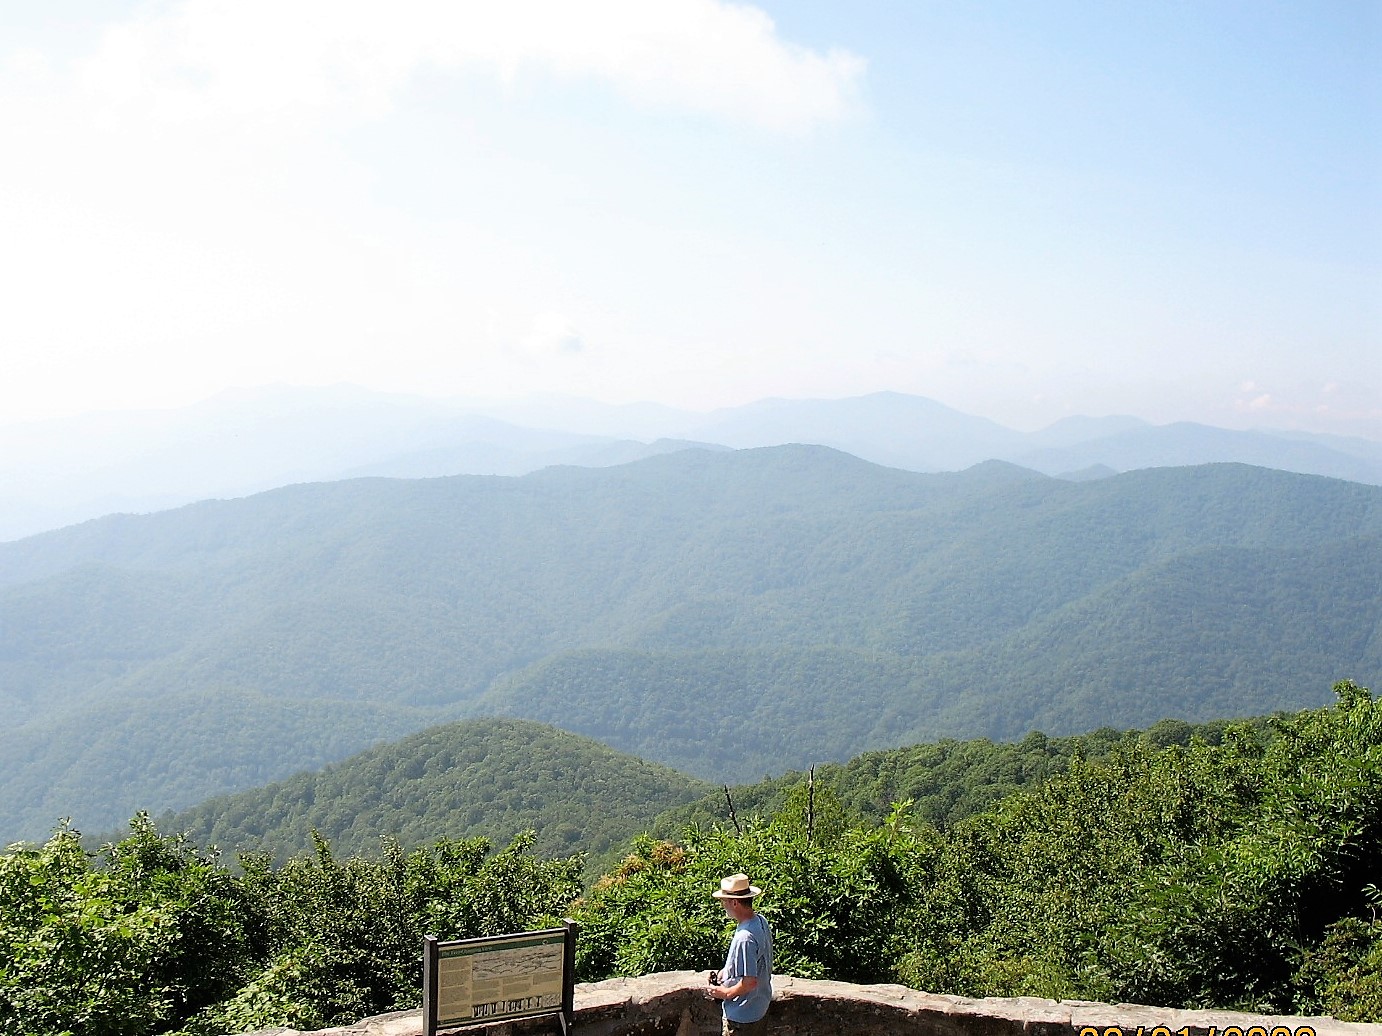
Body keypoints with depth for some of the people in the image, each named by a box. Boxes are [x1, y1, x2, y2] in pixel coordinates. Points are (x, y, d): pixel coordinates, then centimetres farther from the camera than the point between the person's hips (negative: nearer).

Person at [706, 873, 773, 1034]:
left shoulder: (744, 938, -32)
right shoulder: (760, 921, -2)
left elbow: (750, 982, -31)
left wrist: (725, 993, -16)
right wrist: (725, 970, 9)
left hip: (742, 1015, -9)